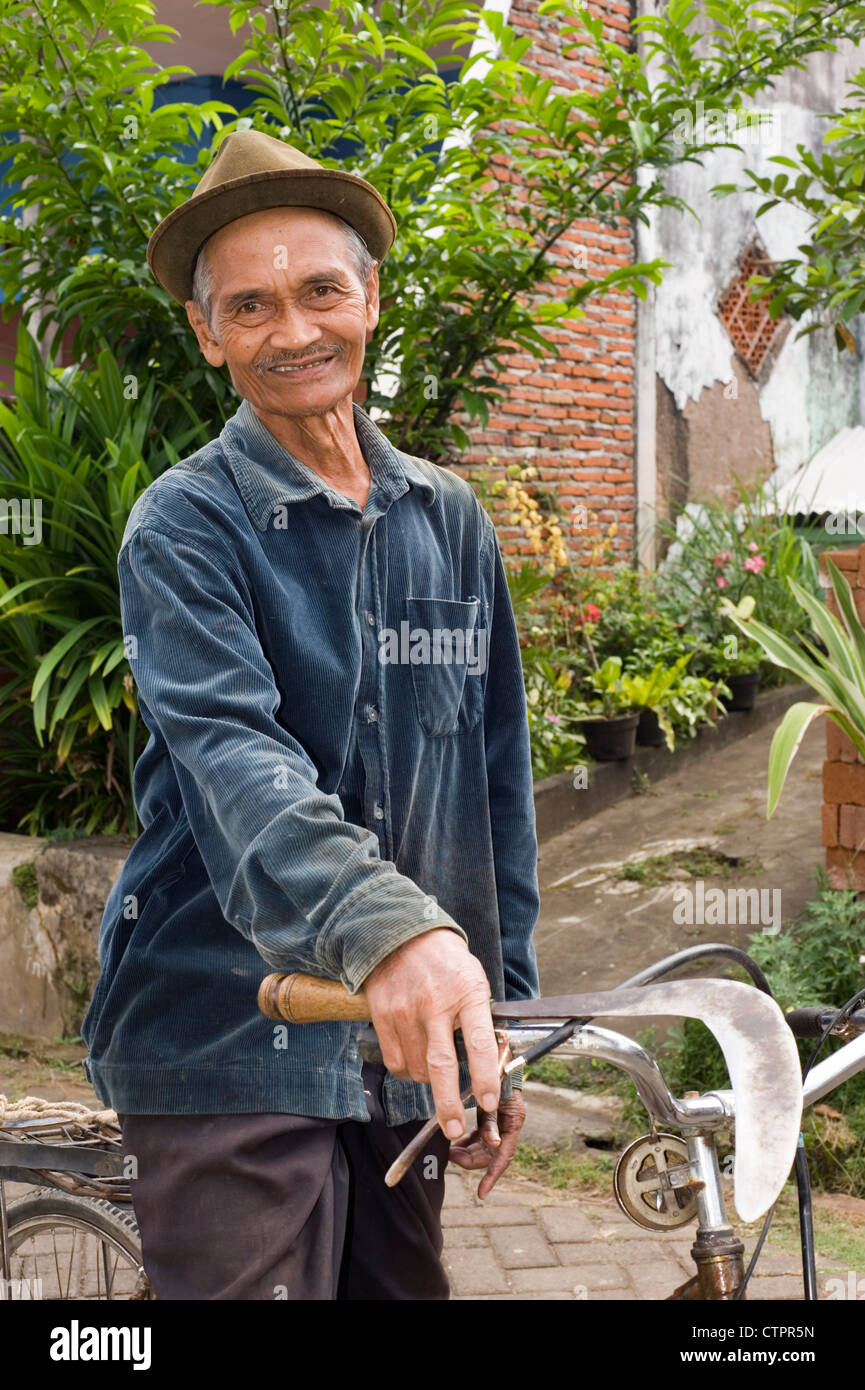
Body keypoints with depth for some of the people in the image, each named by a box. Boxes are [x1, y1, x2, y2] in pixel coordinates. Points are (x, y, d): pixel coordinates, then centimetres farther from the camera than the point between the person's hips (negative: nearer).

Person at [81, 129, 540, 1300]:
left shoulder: (451, 522, 8)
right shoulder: (186, 526, -7)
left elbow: (497, 781, 12)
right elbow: (229, 755, -24)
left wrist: (503, 1023, 11)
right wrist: (384, 927, -42)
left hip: (405, 1044, 5)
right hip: (229, 1048, -5)